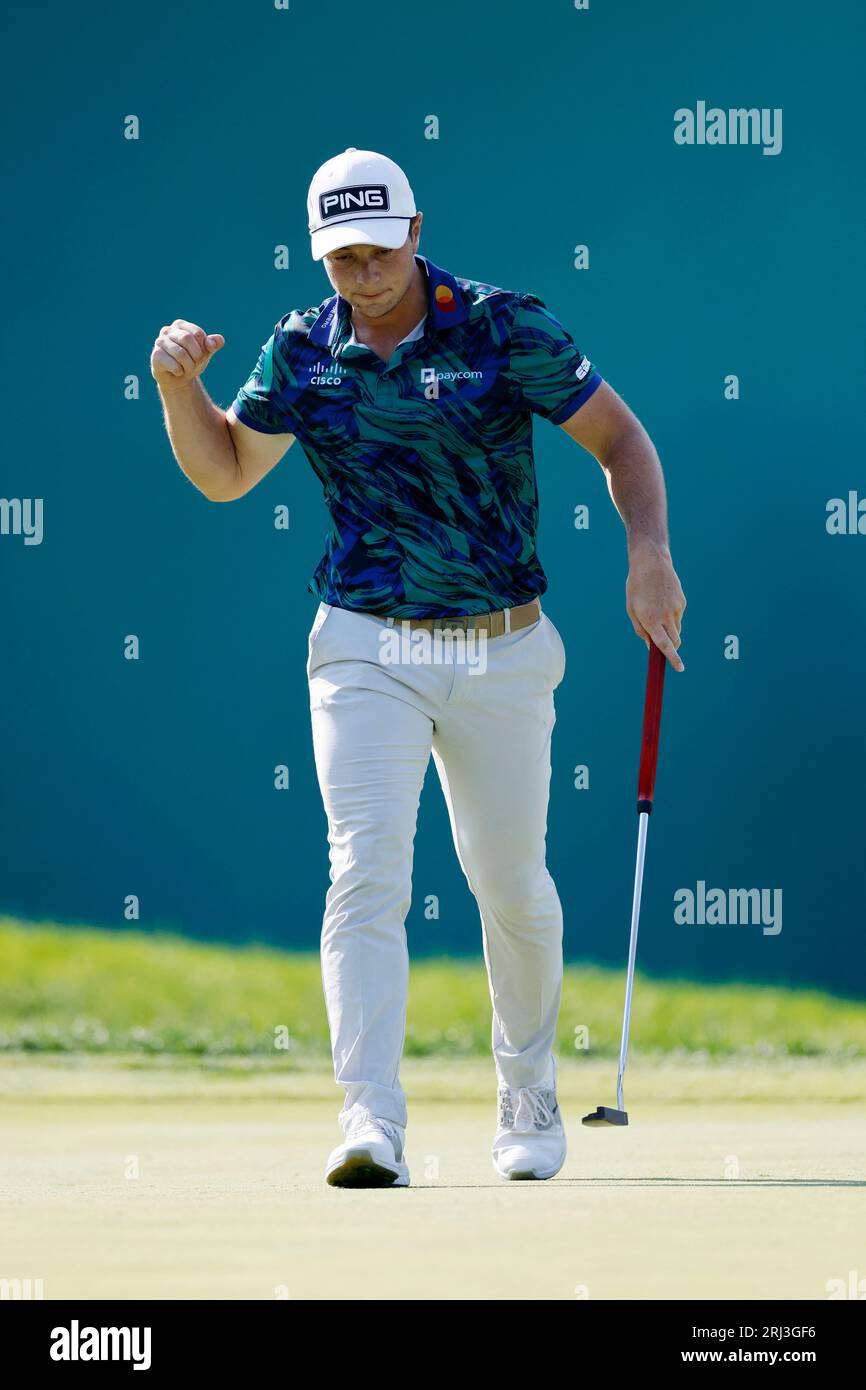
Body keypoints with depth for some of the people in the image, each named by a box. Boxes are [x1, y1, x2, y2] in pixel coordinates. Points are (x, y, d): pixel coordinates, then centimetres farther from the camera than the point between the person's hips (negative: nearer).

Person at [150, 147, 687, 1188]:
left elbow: (619, 438, -4)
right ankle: (371, 1128, -23)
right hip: (366, 650, 1)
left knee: (511, 882, 10)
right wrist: (178, 385, -7)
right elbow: (224, 475, 11)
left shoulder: (503, 329, -8)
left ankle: (528, 1097, 34)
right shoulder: (301, 350, 2)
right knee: (367, 871, -15)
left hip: (502, 652, -1)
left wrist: (649, 552, -20)